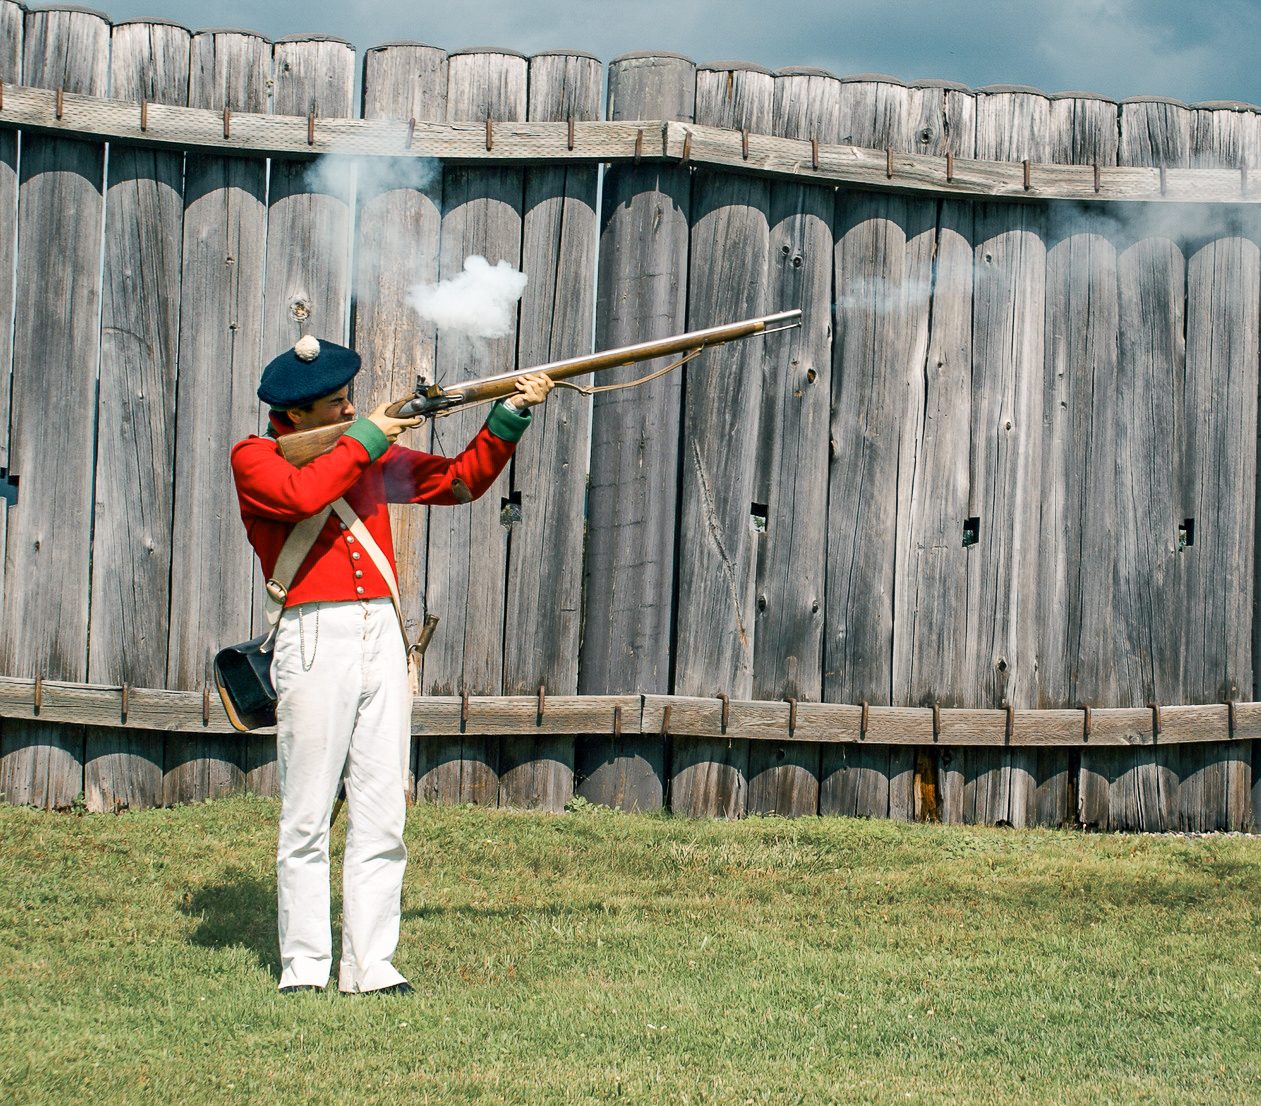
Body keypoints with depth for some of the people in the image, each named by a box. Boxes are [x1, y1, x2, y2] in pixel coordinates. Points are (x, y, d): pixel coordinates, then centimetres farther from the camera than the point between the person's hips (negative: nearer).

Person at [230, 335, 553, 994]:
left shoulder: (372, 456, 19)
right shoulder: (254, 458, 2)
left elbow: (459, 480, 20)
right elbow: (303, 494, -18)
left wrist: (510, 415, 8)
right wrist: (364, 438, -8)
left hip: (381, 634, 5)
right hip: (315, 637, -5)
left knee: (382, 817, 2)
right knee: (307, 819, -3)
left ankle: (370, 965, 5)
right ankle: (304, 969, 2)